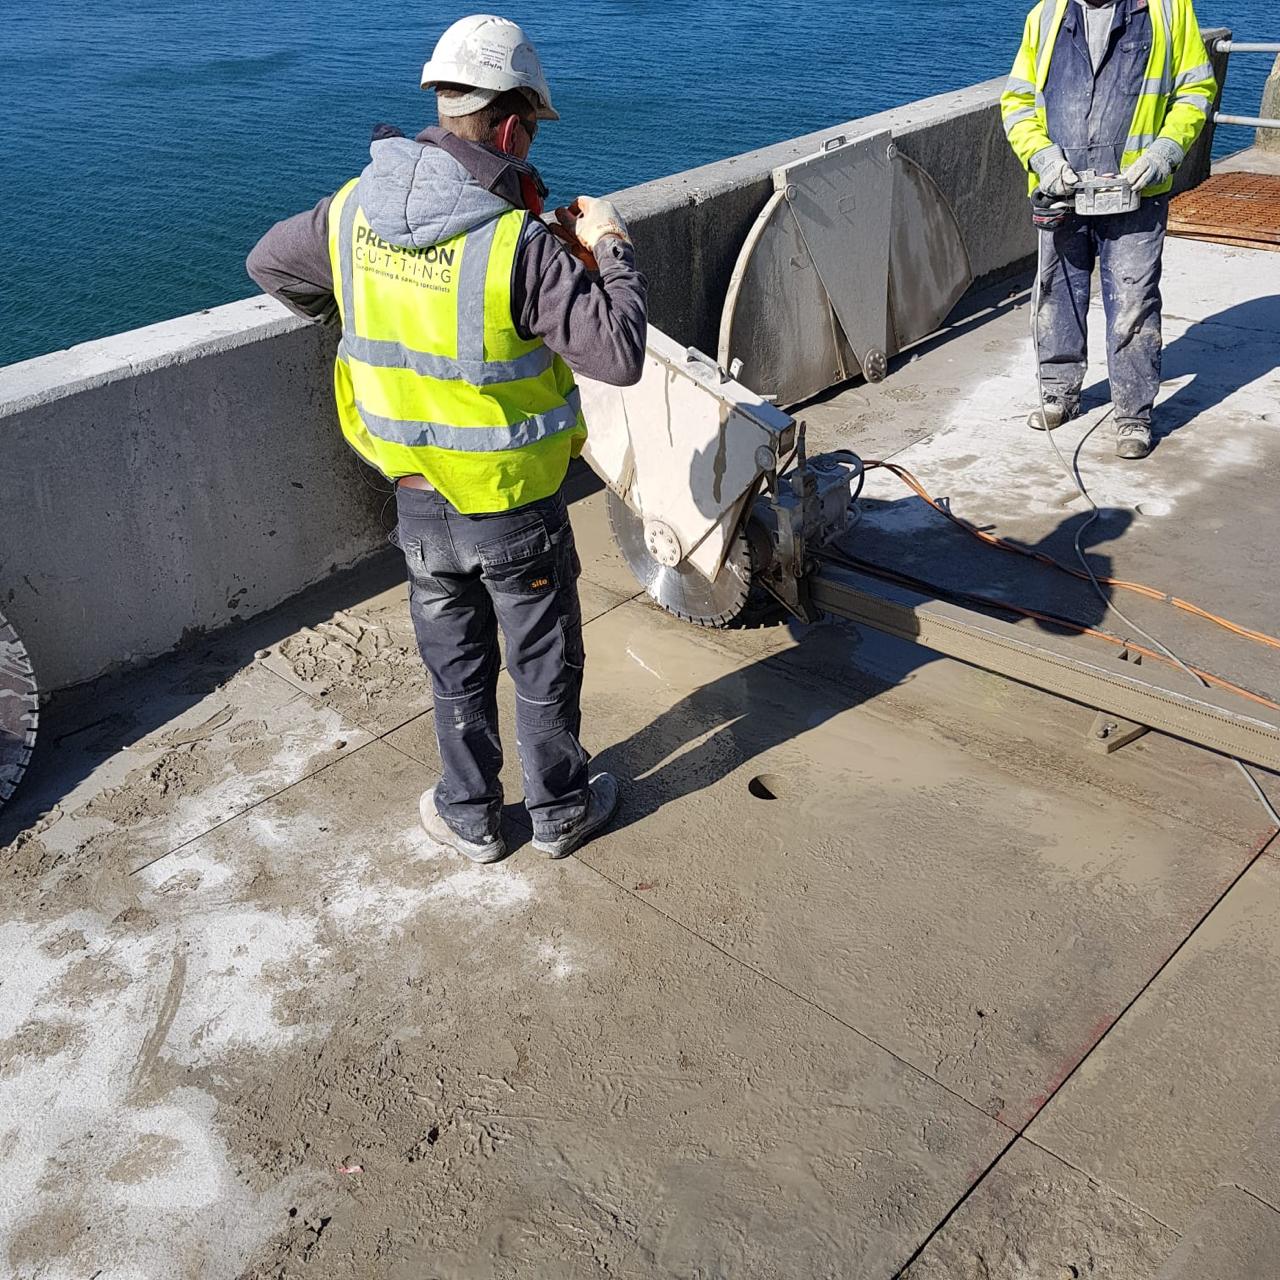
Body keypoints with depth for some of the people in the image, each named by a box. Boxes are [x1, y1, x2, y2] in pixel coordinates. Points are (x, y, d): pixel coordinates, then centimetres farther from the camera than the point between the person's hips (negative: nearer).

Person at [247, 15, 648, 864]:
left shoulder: (355, 208, -5)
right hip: (515, 507, -5)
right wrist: (611, 248, -11)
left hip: (419, 499, 5)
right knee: (544, 665, 16)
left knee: (457, 666, 22)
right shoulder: (515, 241, -25)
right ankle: (562, 810, 35)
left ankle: (471, 816, 37)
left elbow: (270, 264, 13)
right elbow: (620, 355, -26)